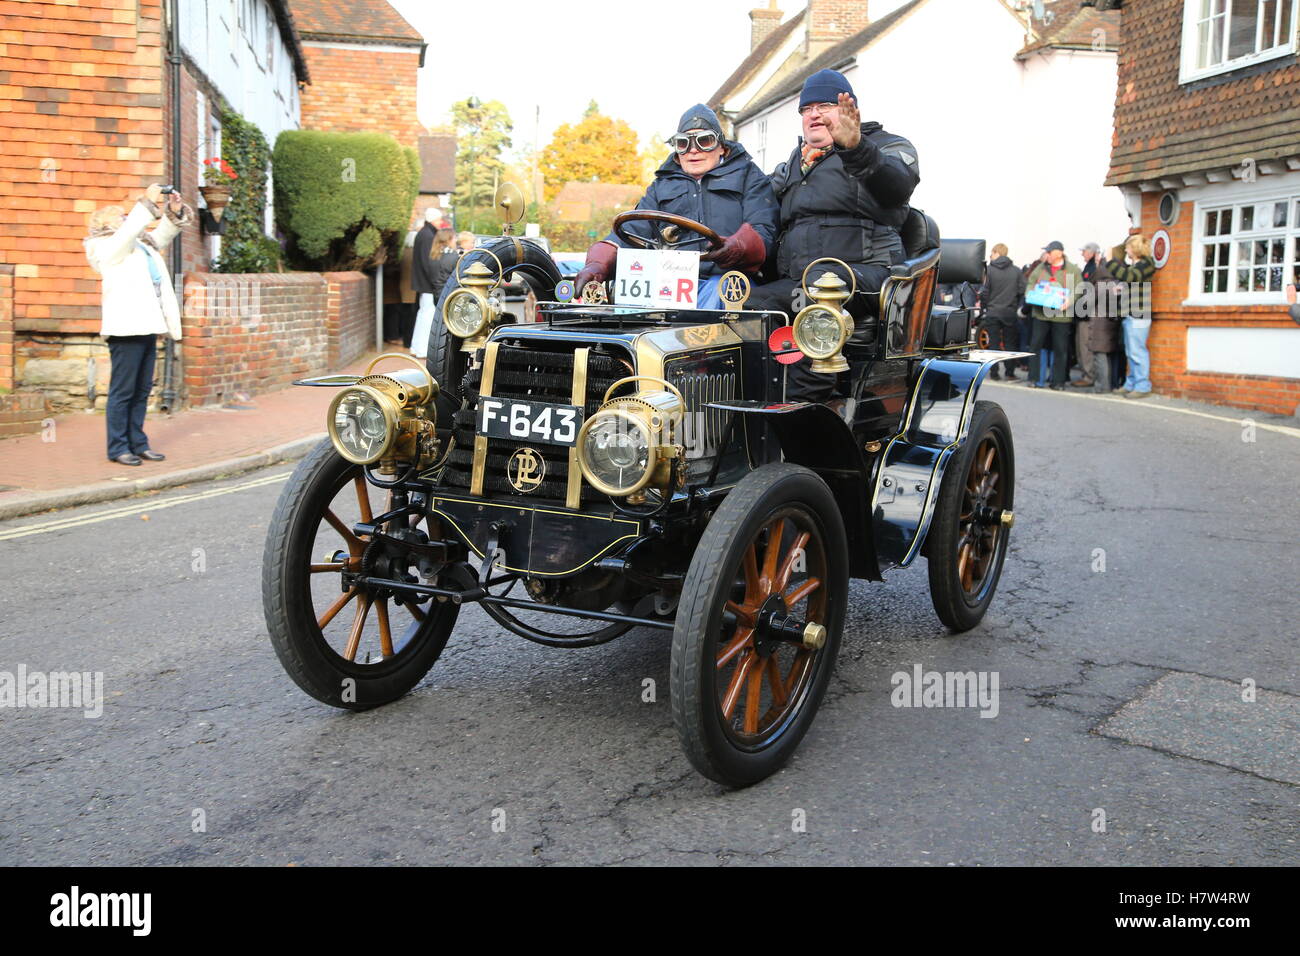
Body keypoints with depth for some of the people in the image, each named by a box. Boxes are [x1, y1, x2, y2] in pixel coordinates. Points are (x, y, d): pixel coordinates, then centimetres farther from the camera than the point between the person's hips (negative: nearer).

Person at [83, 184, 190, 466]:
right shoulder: (107, 247, -1)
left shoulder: (141, 245, 23)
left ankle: (138, 443, 17)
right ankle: (118, 448, 0)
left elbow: (161, 235, 23)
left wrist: (174, 212, 6)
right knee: (122, 391, -5)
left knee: (142, 391, 11)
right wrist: (148, 203, -17)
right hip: (126, 328, -8)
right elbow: (129, 231, -17)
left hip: (147, 327, 8)